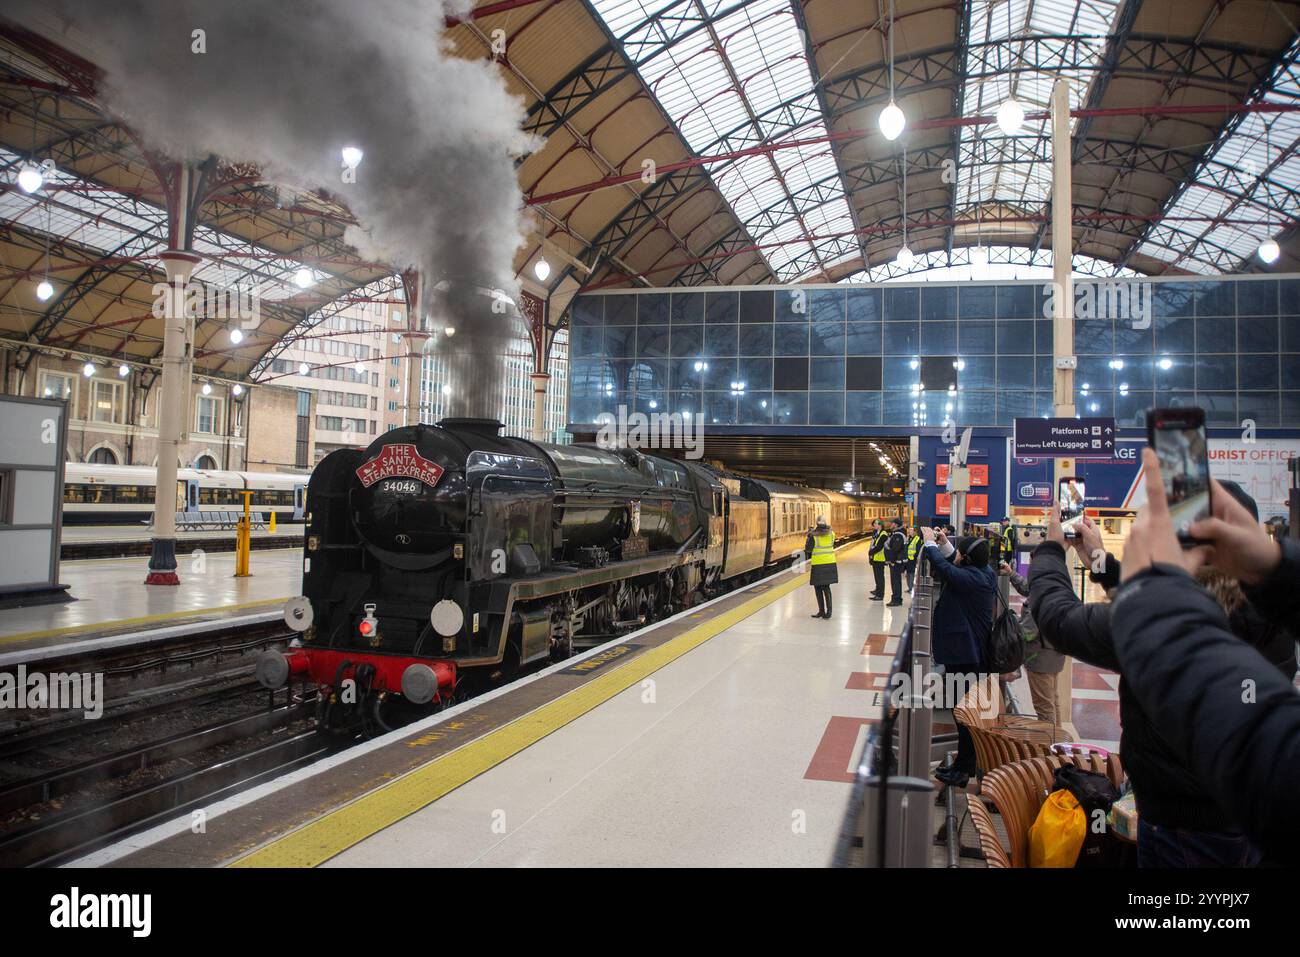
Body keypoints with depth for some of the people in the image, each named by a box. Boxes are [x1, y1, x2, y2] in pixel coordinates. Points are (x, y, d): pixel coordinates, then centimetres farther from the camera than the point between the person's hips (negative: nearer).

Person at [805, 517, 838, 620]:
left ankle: (822, 611, 11)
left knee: (818, 588, 8)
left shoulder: (813, 536, -14)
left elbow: (808, 550, -8)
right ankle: (828, 611, 8)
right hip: (830, 563, 5)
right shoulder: (831, 534, 2)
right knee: (826, 587, 14)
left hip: (818, 565, -5)